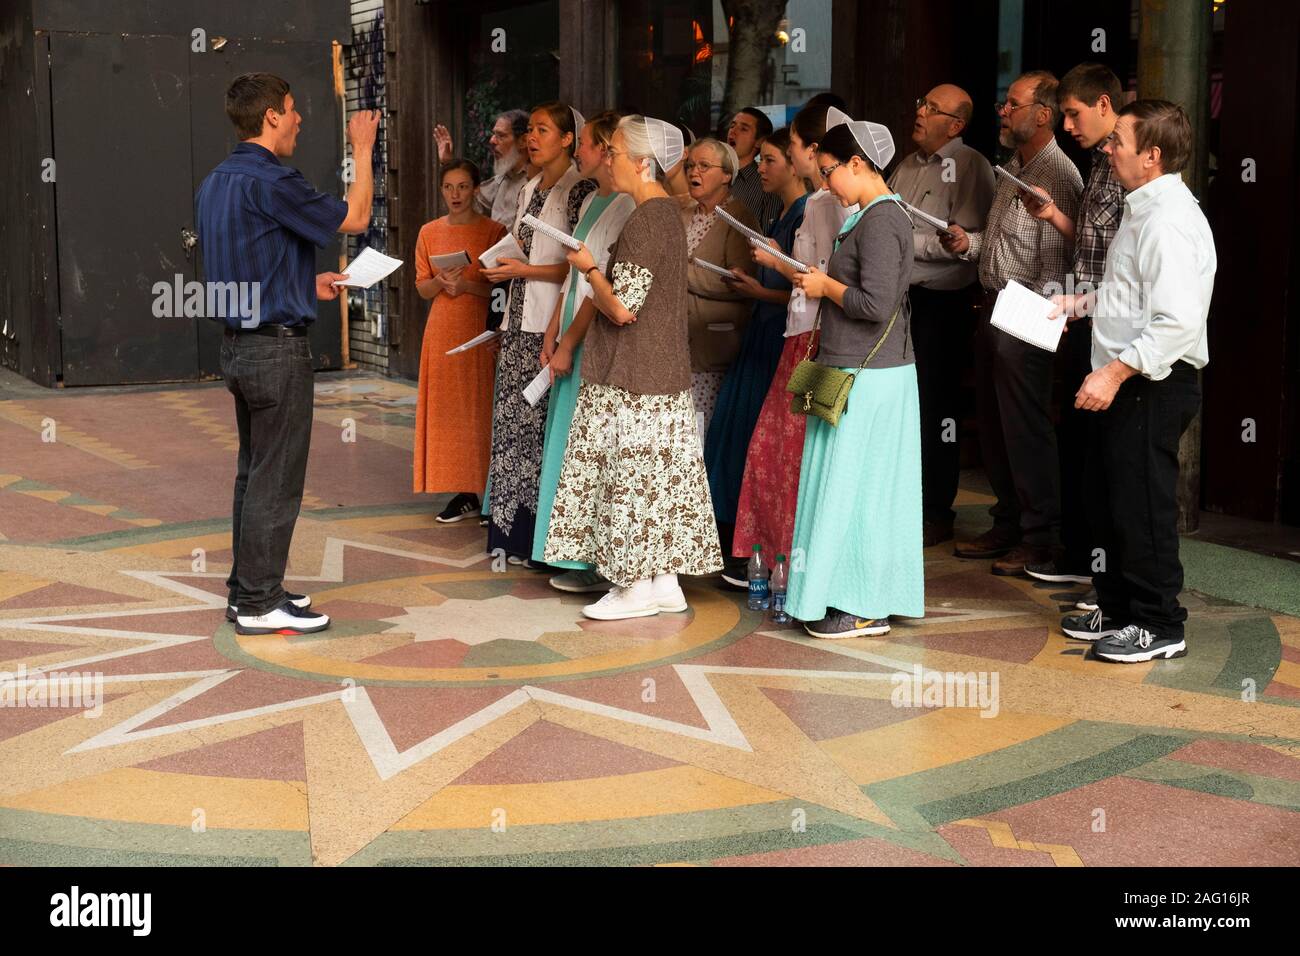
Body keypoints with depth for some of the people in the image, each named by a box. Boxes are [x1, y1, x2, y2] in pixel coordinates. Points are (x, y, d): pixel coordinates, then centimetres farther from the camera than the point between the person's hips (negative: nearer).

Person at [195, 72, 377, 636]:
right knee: (275, 480, -2)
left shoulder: (215, 184, 12)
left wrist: (307, 286, 22)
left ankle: (248, 588, 24)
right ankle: (259, 605, 4)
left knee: (253, 473, 16)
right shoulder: (270, 181, -18)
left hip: (238, 345, 10)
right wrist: (363, 149, 2)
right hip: (277, 347, -10)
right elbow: (354, 218, -9)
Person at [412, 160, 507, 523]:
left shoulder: (493, 230, -2)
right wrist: (440, 282, -8)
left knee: (480, 407, -4)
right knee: (447, 408, 2)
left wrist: (467, 285, -16)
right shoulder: (430, 232, 11)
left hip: (481, 328, -4)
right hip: (442, 329, 4)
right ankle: (465, 494, 7)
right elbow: (422, 288, 13)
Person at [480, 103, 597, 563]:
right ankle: (511, 531, 15)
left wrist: (526, 270, -14)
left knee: (541, 424, -4)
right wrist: (505, 263, 11)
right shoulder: (529, 190, 17)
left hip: (550, 325, -8)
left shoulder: (580, 191, -9)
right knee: (512, 420, 8)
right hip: (519, 322, 8)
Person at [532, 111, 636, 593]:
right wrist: (553, 332, 13)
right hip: (574, 338, 9)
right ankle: (577, 556, 19)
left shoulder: (624, 206, -15)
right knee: (571, 442, 11)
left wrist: (569, 343, -15)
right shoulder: (592, 200, 15)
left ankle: (595, 564, 3)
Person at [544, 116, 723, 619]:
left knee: (631, 472, -2)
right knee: (660, 473, 12)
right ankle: (665, 582, 18)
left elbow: (622, 308, -21)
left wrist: (589, 269, -7)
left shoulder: (644, 222, -18)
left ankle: (636, 587, 6)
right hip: (663, 371, 10)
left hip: (633, 377, -10)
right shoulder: (668, 213, 13)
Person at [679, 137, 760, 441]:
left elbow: (738, 283, -16)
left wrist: (681, 272, -12)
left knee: (703, 433, -9)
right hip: (676, 342, 6)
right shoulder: (684, 214, 17)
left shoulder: (739, 217, -5)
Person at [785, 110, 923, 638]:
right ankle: (864, 599, 21)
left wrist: (825, 285, -11)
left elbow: (875, 304, -24)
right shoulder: (871, 216, 14)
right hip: (859, 372, 10)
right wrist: (814, 279, 11)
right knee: (860, 488, 13)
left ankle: (864, 609, 5)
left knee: (855, 486, -3)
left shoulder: (881, 222, -17)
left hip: (867, 378, -10)